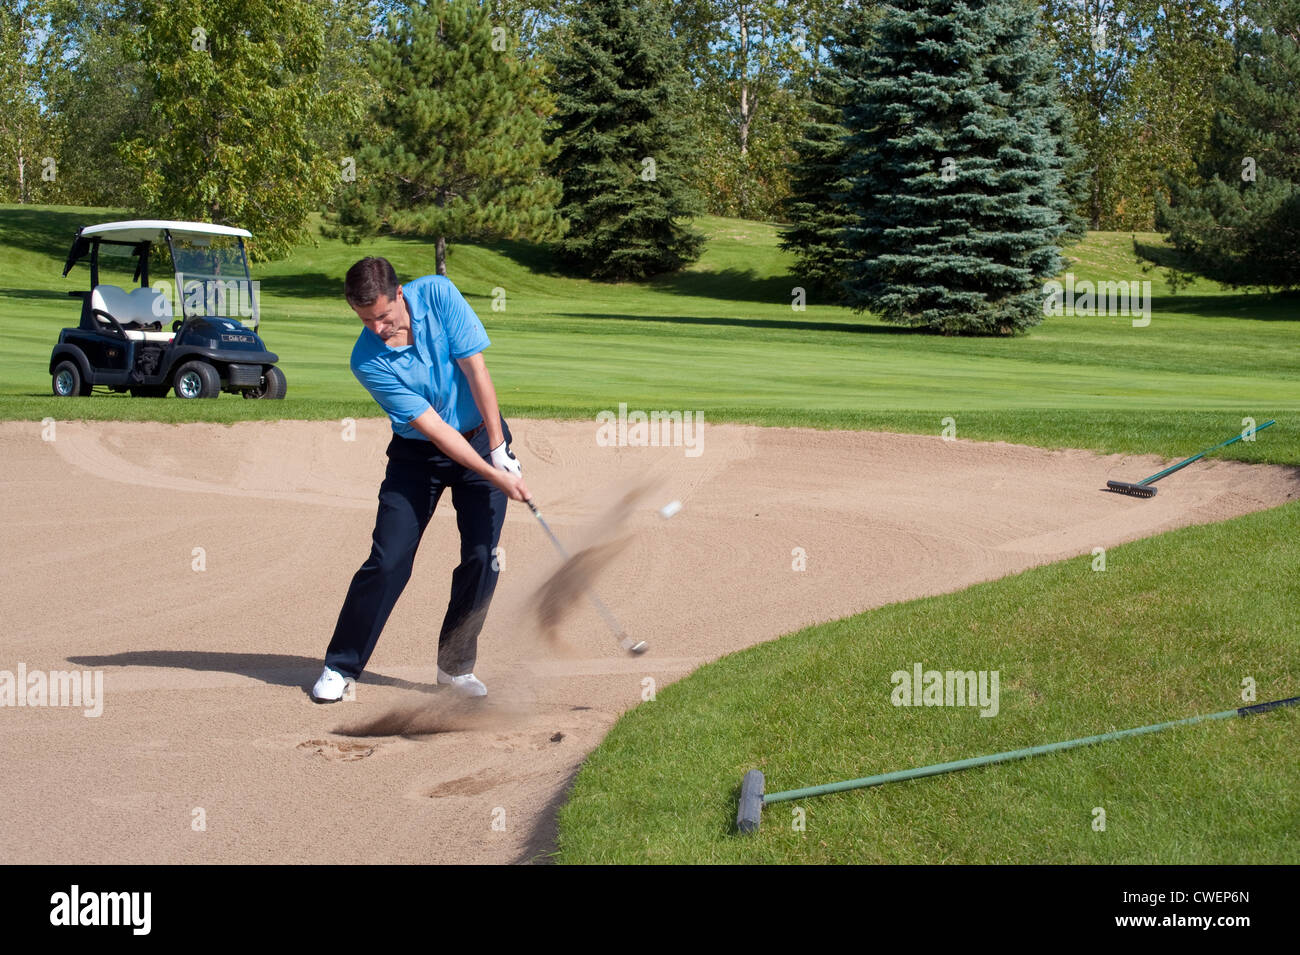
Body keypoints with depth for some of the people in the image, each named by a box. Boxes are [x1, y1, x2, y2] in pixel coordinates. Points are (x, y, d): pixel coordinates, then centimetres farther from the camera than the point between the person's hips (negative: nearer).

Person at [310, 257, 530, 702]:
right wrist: (494, 476, -27)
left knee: (483, 558, -6)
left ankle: (456, 665, 9)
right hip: (418, 453, -2)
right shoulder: (368, 361, -22)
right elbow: (433, 427, -24)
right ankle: (341, 666, 6)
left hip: (481, 437, 2)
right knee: (388, 560, -8)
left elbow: (476, 369, -15)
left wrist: (499, 451, -16)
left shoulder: (437, 294, -18)